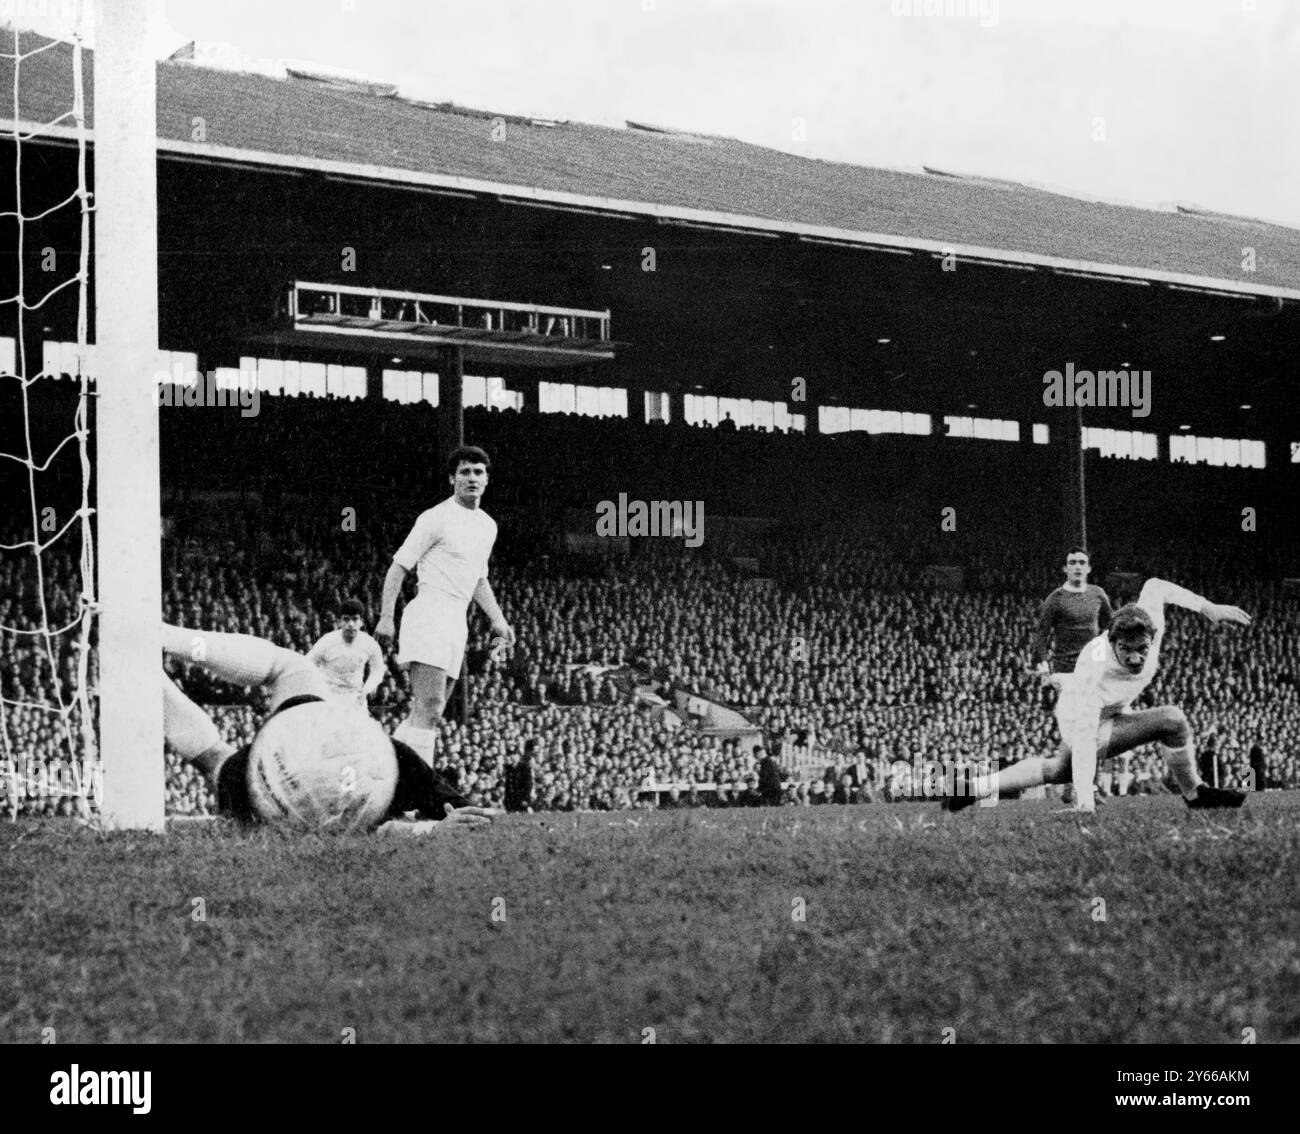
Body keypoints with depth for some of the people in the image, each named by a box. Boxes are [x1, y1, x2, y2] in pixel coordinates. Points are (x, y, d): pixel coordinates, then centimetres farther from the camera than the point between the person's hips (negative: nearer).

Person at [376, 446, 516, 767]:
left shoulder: (488, 526, 18)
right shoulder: (436, 518, -6)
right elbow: (399, 566, -5)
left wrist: (498, 620, 21)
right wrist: (386, 617, -13)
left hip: (457, 622, 8)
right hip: (429, 616, -8)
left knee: (428, 714, 6)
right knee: (429, 707, -18)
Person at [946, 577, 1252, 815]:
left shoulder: (1150, 623, -27)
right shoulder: (1094, 672, -43)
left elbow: (1154, 586, -5)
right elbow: (1084, 738, -44)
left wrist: (1208, 607, -5)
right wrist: (1085, 802, -50)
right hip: (1095, 724, -8)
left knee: (1058, 769, 27)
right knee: (1173, 720, -17)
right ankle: (1195, 794, 0)